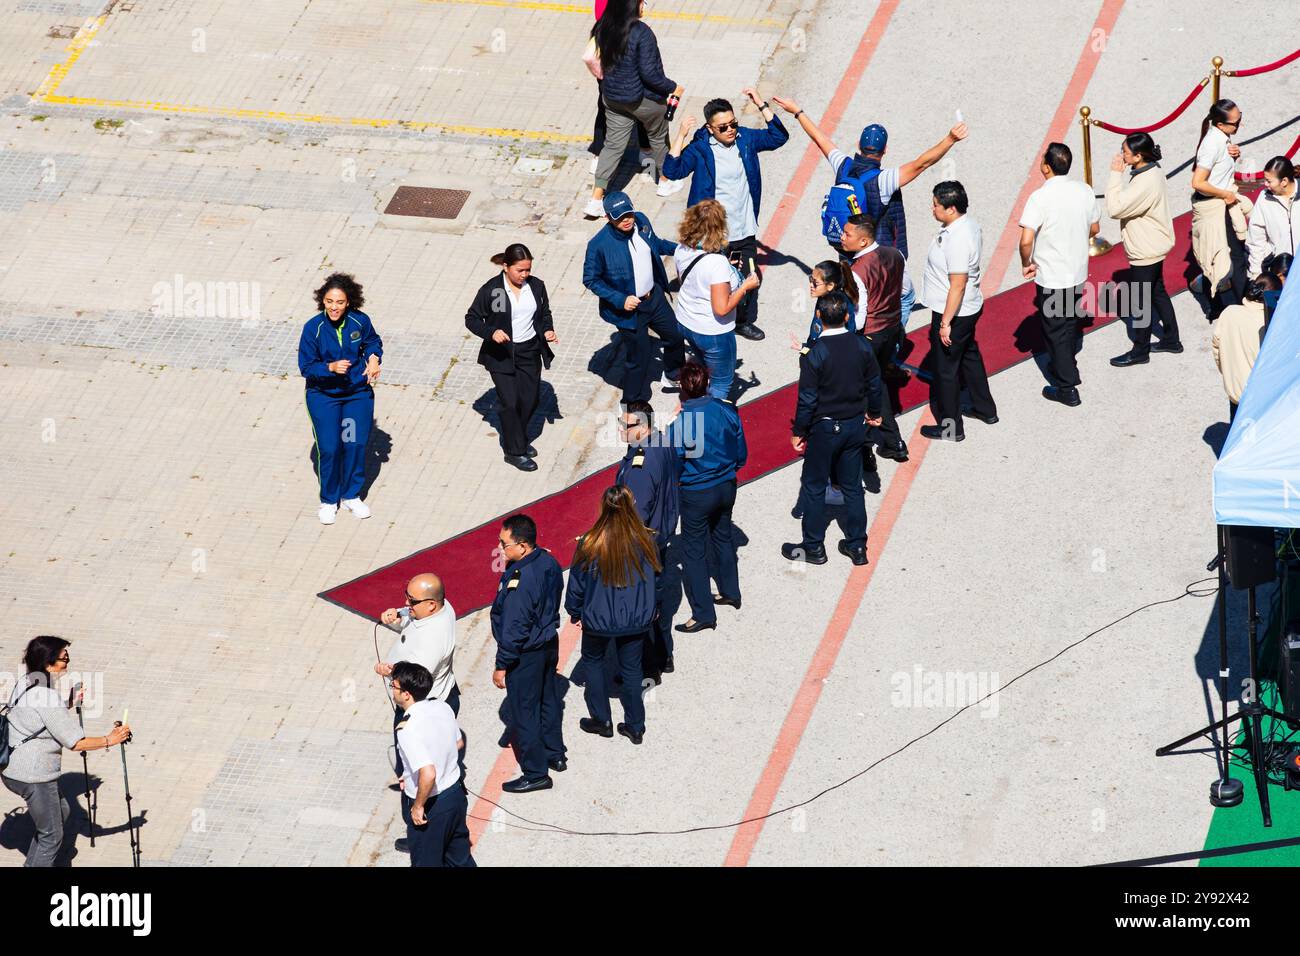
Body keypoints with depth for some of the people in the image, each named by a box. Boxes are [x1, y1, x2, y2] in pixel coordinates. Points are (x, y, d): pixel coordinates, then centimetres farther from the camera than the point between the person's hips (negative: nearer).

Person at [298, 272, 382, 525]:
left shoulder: (360, 321, -10)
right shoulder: (313, 328, -18)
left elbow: (373, 341, 12)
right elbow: (306, 366, -12)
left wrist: (374, 357, -9)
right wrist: (331, 367, -29)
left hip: (358, 392, 2)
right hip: (323, 396, -2)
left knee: (356, 444, 3)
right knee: (329, 447, -5)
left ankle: (351, 496, 25)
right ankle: (329, 501, 16)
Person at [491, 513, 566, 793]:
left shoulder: (519, 581, -33)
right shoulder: (548, 561, -8)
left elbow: (513, 629, -27)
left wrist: (501, 666, -17)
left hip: (525, 654, -9)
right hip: (550, 641, 9)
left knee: (524, 711, 7)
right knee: (548, 700, 25)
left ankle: (535, 773, 19)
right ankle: (555, 755, 43)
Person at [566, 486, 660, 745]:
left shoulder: (590, 545, -22)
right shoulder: (645, 541, -16)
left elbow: (577, 584, -9)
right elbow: (655, 579, 0)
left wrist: (575, 612, 10)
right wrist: (651, 610, 18)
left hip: (598, 619, -2)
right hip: (636, 620, 2)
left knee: (593, 661, 25)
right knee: (631, 668, 20)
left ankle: (601, 721, 30)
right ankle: (635, 726, 30)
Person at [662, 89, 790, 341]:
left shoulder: (746, 139, -2)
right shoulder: (700, 149, -14)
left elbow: (778, 137, -4)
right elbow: (672, 171, -24)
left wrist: (761, 105, -13)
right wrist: (681, 136, -33)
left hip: (745, 231, 4)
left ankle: (745, 321, 36)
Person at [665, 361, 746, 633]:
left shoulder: (679, 420, -24)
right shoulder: (727, 411, -10)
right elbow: (741, 453, 1)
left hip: (695, 493, -5)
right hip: (726, 486, 5)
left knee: (694, 550, 6)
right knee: (722, 537, 27)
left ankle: (703, 614, 9)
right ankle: (730, 592, 43)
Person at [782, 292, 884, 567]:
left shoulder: (813, 355, -22)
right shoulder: (863, 347, -9)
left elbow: (808, 399, -18)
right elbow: (875, 385, 3)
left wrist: (798, 432, -5)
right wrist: (874, 413, 21)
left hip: (824, 429, -5)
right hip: (856, 426, 5)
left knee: (814, 487, 11)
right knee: (852, 485, 17)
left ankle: (813, 547, 20)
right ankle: (857, 546, 23)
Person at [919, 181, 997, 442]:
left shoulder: (957, 239, -31)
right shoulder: (969, 224, -1)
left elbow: (958, 285, -29)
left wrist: (946, 323, -23)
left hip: (954, 313, -10)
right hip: (971, 308, 10)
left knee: (945, 370, 6)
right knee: (970, 357, 27)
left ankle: (950, 427, 19)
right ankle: (986, 410, 43)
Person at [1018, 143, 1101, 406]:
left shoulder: (1040, 197, -23)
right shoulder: (1085, 191, -5)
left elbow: (1026, 240, -28)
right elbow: (1094, 228, 8)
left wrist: (1027, 264, -10)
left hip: (1050, 277, -6)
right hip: (1078, 273, 6)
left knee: (1055, 330, 7)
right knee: (1070, 323, 24)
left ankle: (1067, 388, 13)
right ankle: (1064, 366, 43)